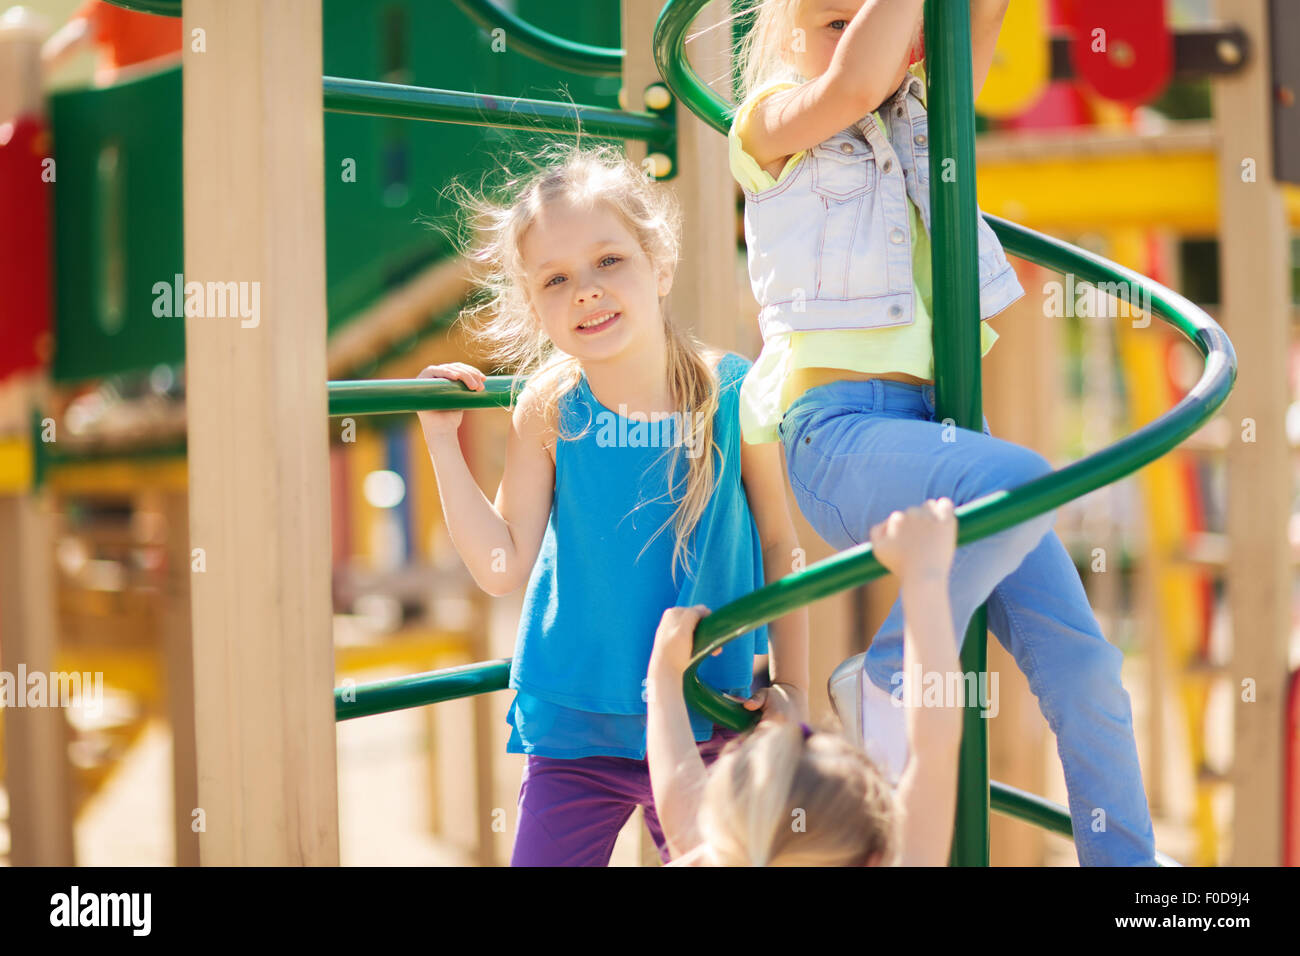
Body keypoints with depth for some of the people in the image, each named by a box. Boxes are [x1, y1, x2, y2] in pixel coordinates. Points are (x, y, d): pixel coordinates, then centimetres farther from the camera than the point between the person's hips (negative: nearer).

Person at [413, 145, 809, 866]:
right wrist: (444, 444, -11)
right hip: (573, 731, 0)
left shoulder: (736, 395, -8)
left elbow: (778, 545, 3)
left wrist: (790, 688, 3)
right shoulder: (551, 409, -8)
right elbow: (503, 568, -7)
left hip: (711, 733, 0)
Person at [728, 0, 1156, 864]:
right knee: (1024, 482, -34)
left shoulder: (923, 119, 21)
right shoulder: (774, 122, 4)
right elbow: (854, 82, -17)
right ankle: (890, 679, -14)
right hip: (841, 428, -6)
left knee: (1080, 660, -5)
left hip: (942, 423, 6)